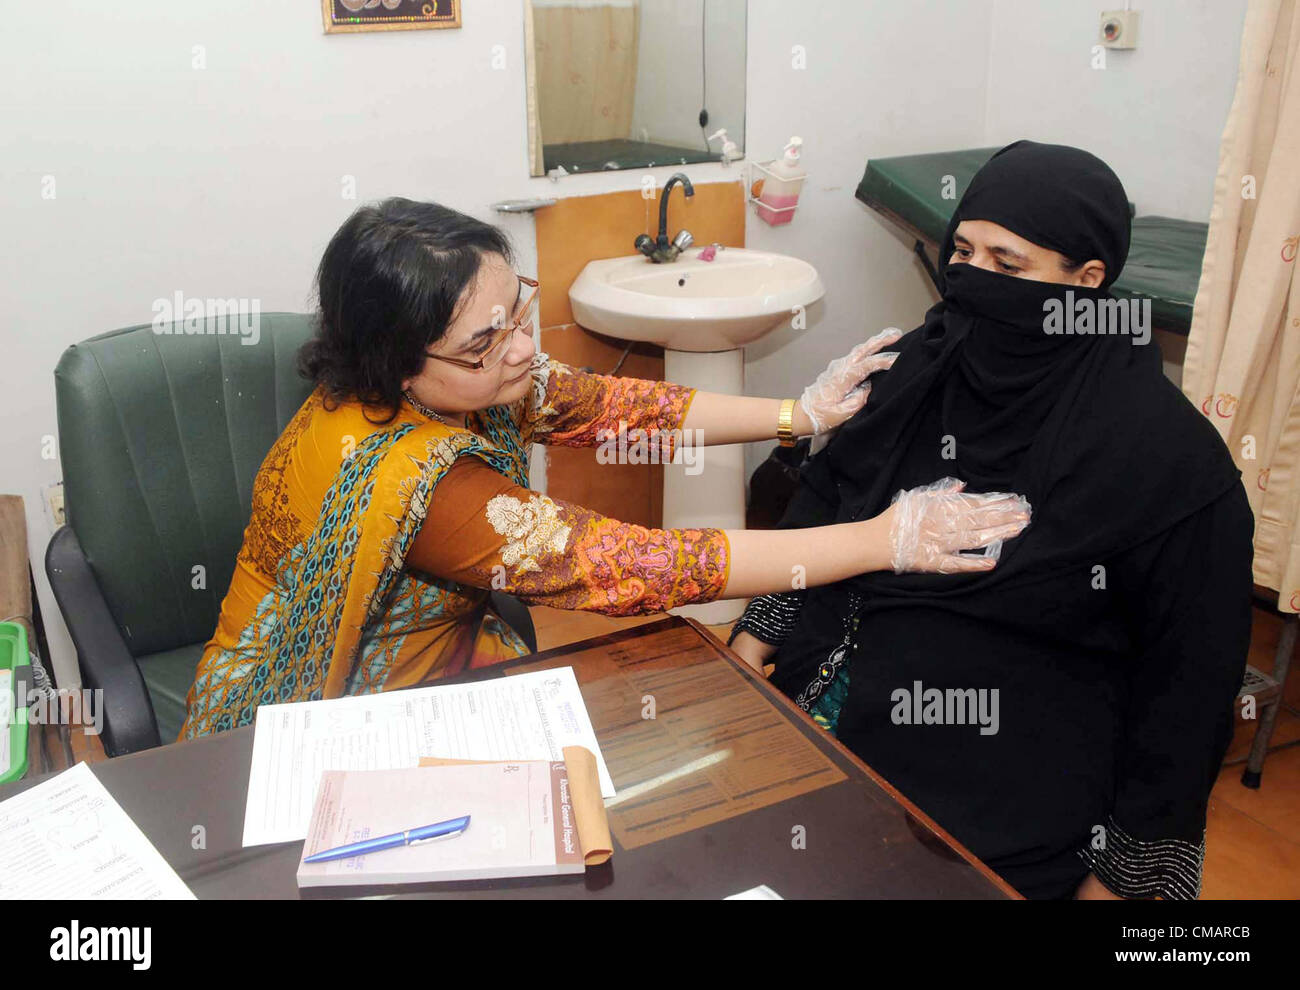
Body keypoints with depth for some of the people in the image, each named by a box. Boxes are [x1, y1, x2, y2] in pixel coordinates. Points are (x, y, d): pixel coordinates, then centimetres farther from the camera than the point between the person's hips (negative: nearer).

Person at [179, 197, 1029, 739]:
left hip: (439, 658, 7)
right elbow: (636, 567, -36)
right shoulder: (407, 475, -36)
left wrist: (801, 413, -12)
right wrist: (882, 540, -32)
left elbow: (609, 406, -6)